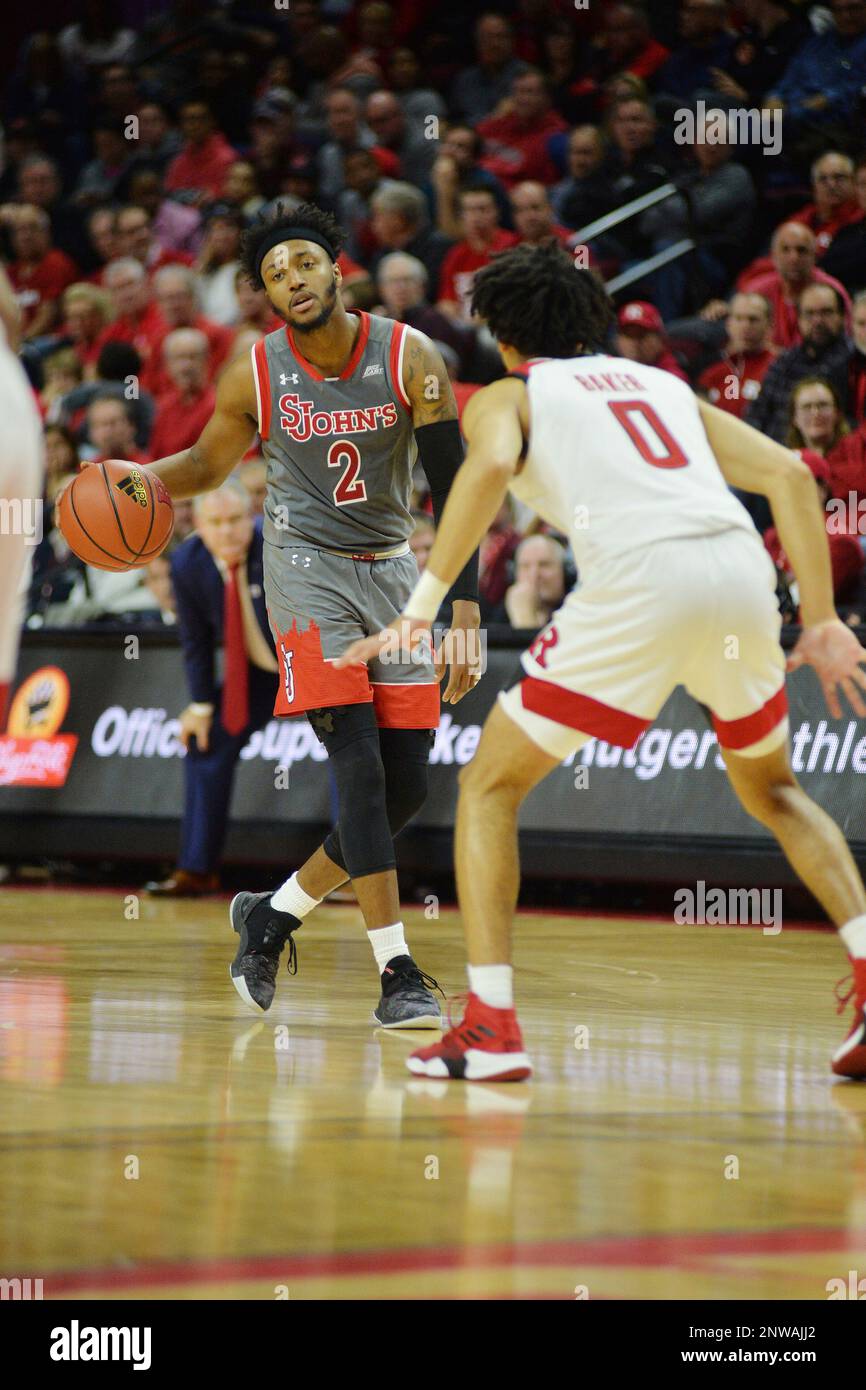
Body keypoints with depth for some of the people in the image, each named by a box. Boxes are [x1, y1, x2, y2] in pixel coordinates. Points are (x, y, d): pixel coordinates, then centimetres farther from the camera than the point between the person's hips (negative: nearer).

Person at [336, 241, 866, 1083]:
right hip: (742, 570, 5)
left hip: (639, 579, -5)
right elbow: (788, 474, 20)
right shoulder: (660, 383, 32)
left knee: (490, 788, 12)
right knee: (772, 793, 29)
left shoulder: (506, 395, 20)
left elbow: (491, 466, -6)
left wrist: (420, 609, -8)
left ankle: (491, 1025, -1)